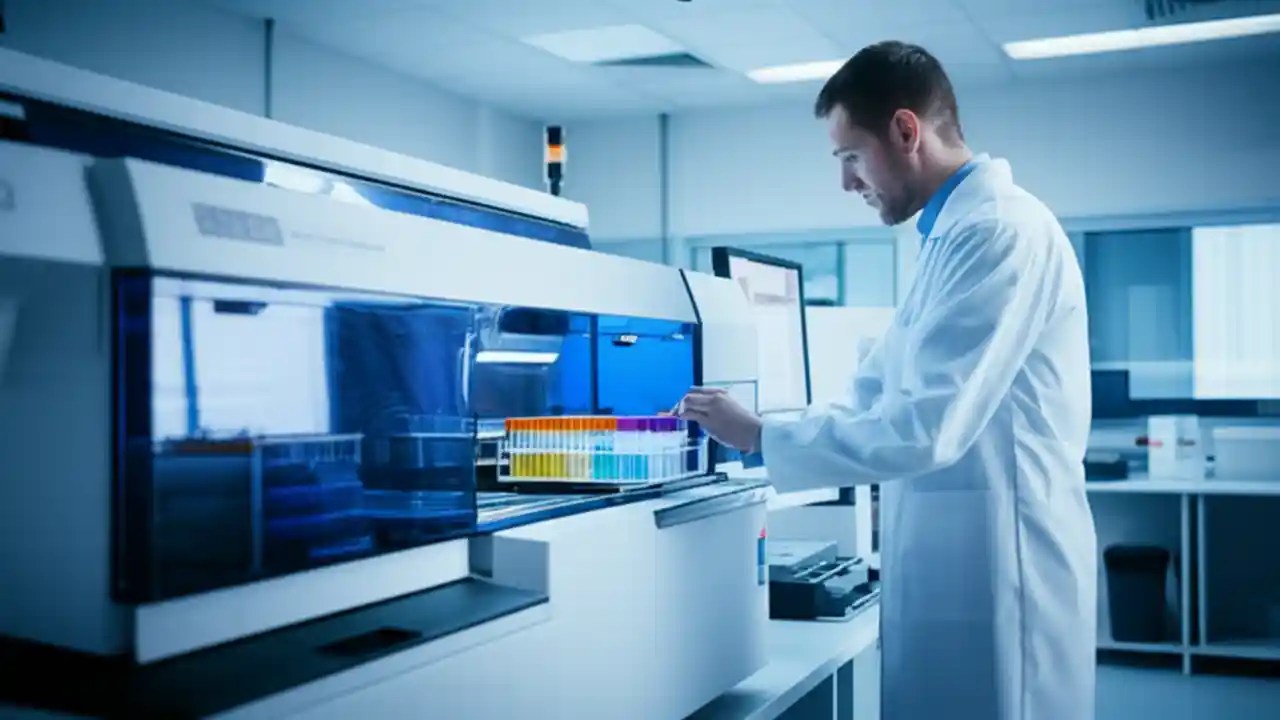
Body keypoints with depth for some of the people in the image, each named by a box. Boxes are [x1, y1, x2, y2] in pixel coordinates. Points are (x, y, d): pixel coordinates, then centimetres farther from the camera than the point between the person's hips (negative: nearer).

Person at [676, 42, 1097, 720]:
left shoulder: (1000, 231, -18)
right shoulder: (954, 233, 14)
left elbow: (922, 429, -25)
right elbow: (875, 393, 19)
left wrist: (760, 438, -13)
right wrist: (746, 430, 12)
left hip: (996, 574, -9)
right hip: (952, 567, 9)